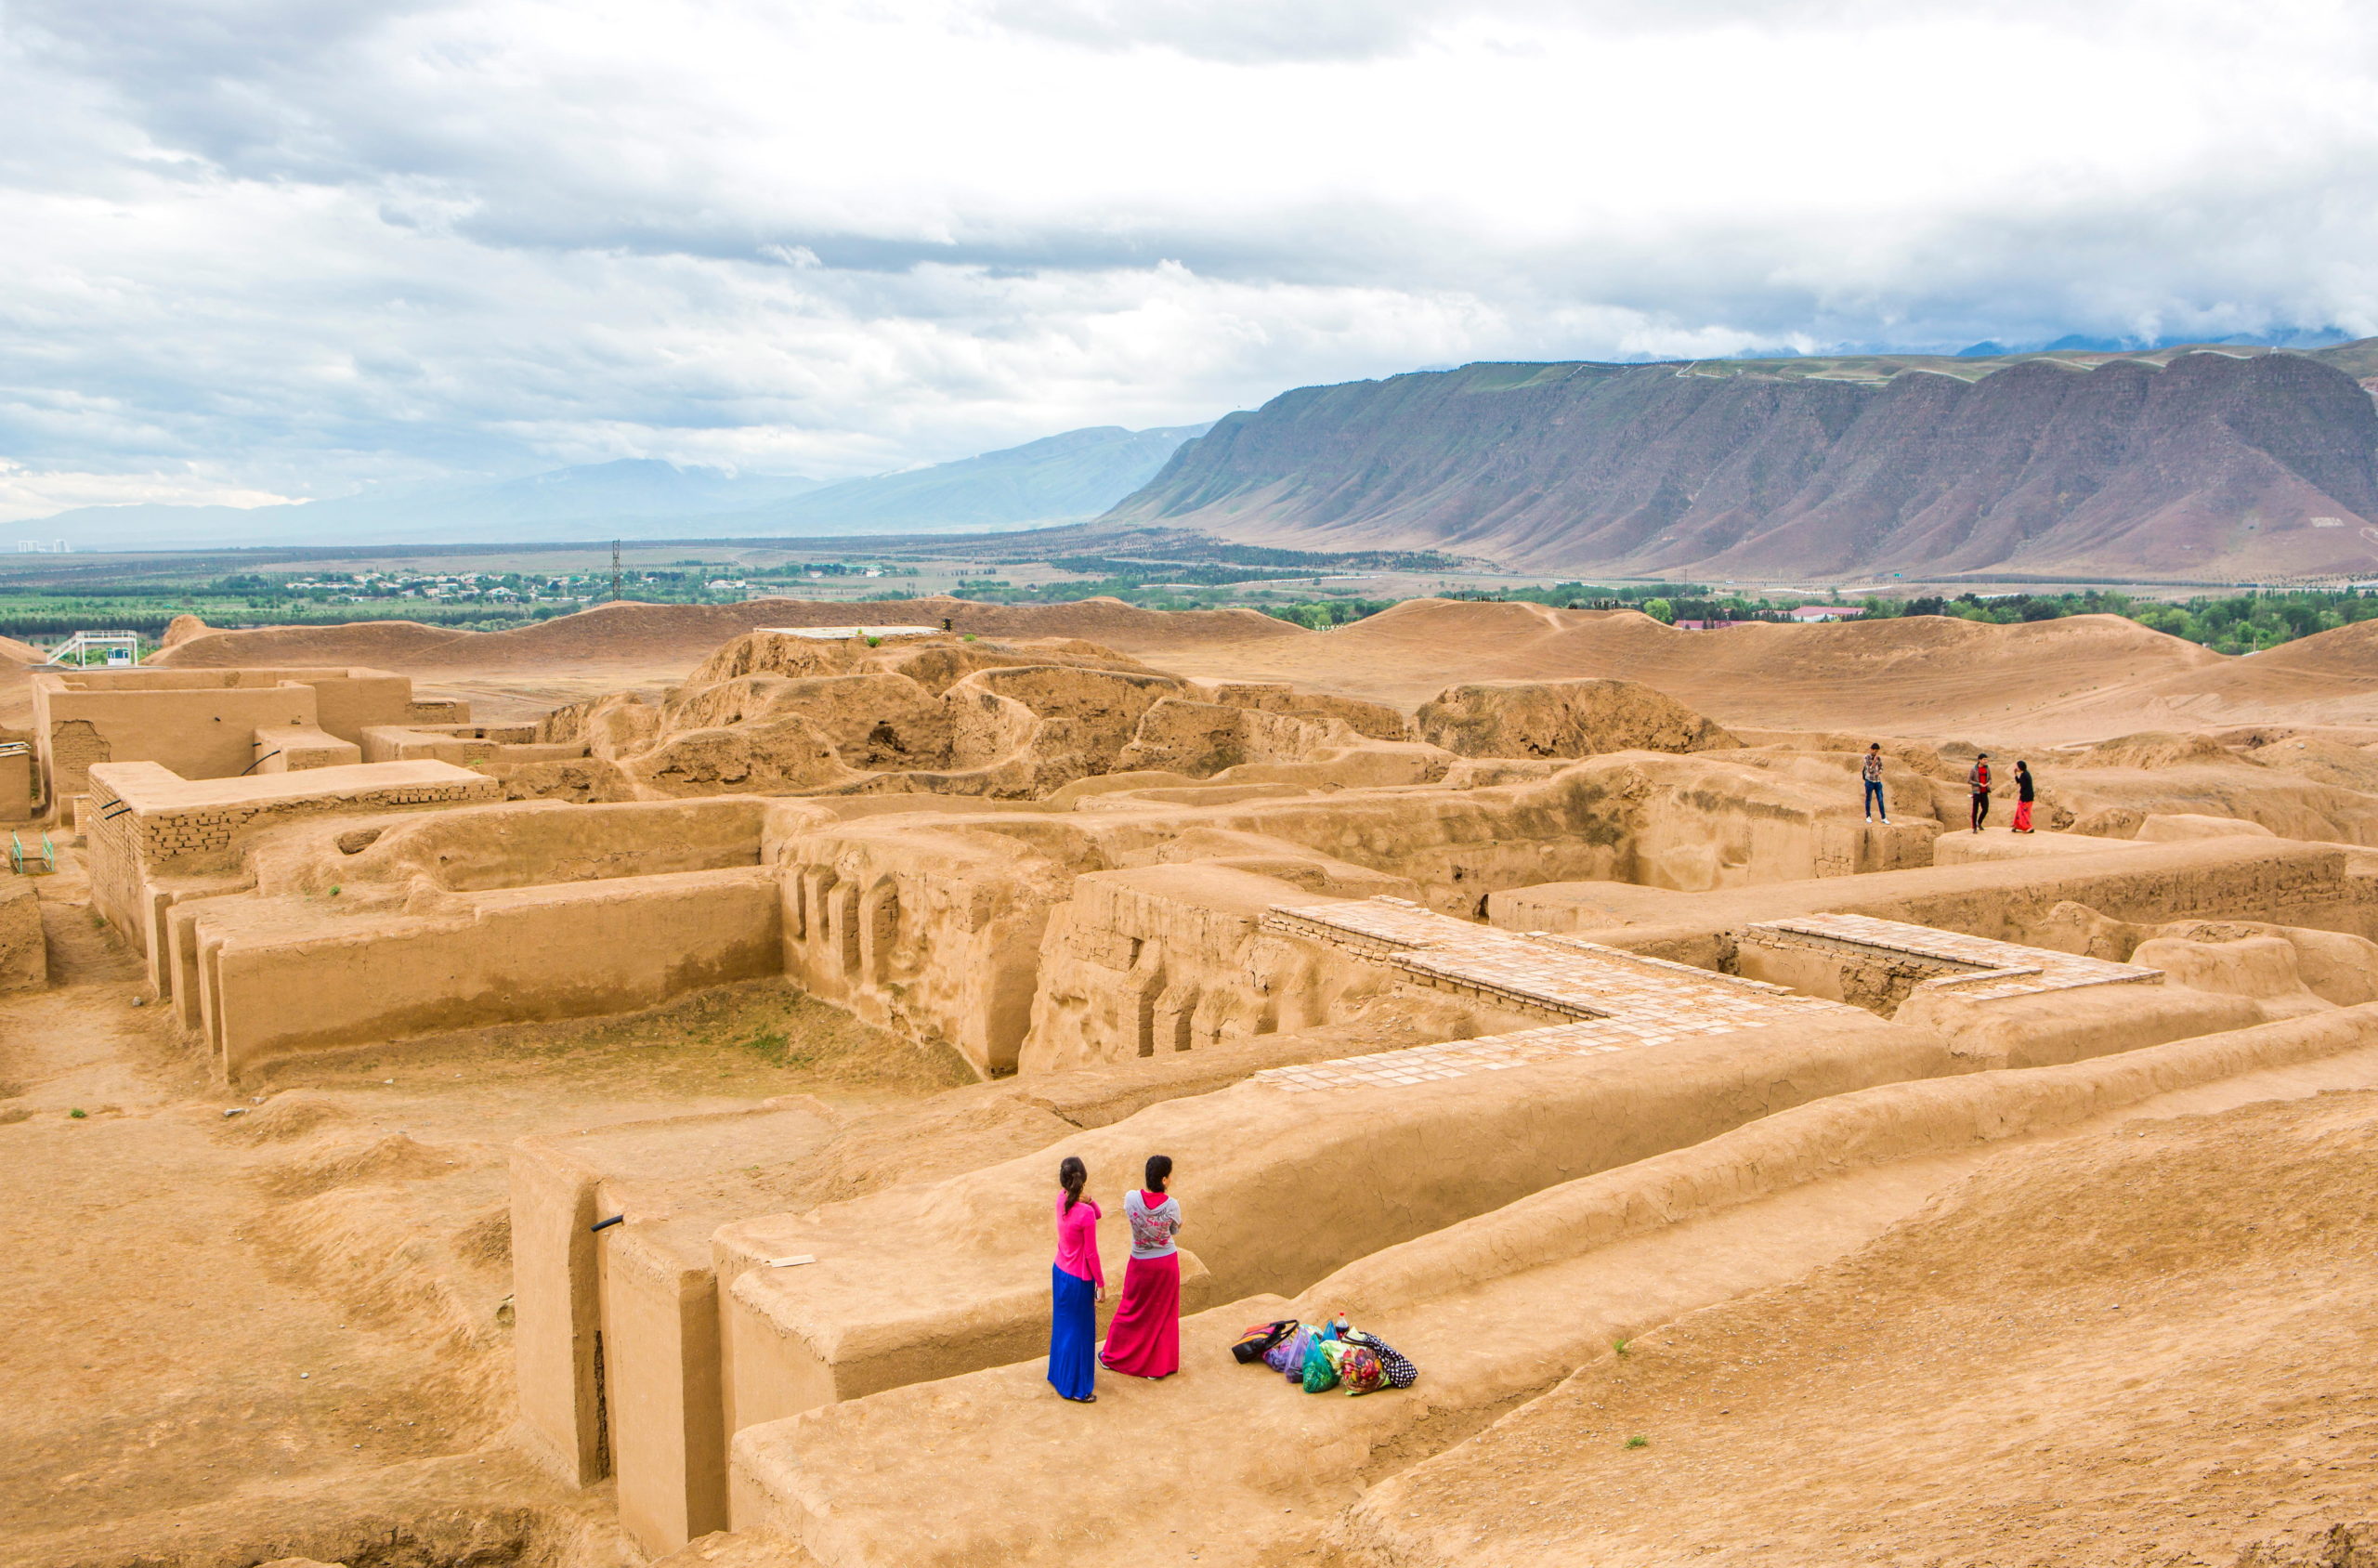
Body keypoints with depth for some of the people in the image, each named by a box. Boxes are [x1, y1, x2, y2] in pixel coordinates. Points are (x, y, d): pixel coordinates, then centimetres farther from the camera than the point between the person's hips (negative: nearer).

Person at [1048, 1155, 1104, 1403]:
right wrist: (1101, 1284, -8)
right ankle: (1075, 1388, 23)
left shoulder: (1061, 1199, -7)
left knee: (1062, 1325, 24)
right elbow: (1091, 1253, -20)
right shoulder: (1085, 1213, -28)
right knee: (1079, 1331, 9)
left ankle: (1059, 1375, 41)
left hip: (1059, 1271, 7)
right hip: (1079, 1280, -7)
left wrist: (1089, 1202, -15)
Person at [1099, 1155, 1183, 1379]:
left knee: (1132, 1310, 20)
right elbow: (1175, 1231, -4)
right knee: (1163, 1314, 16)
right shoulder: (1171, 1206, -23)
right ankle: (1159, 1365, 25)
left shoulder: (1132, 1198, -21)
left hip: (1140, 1263, 1)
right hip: (1167, 1263, -1)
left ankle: (1112, 1357, 33)